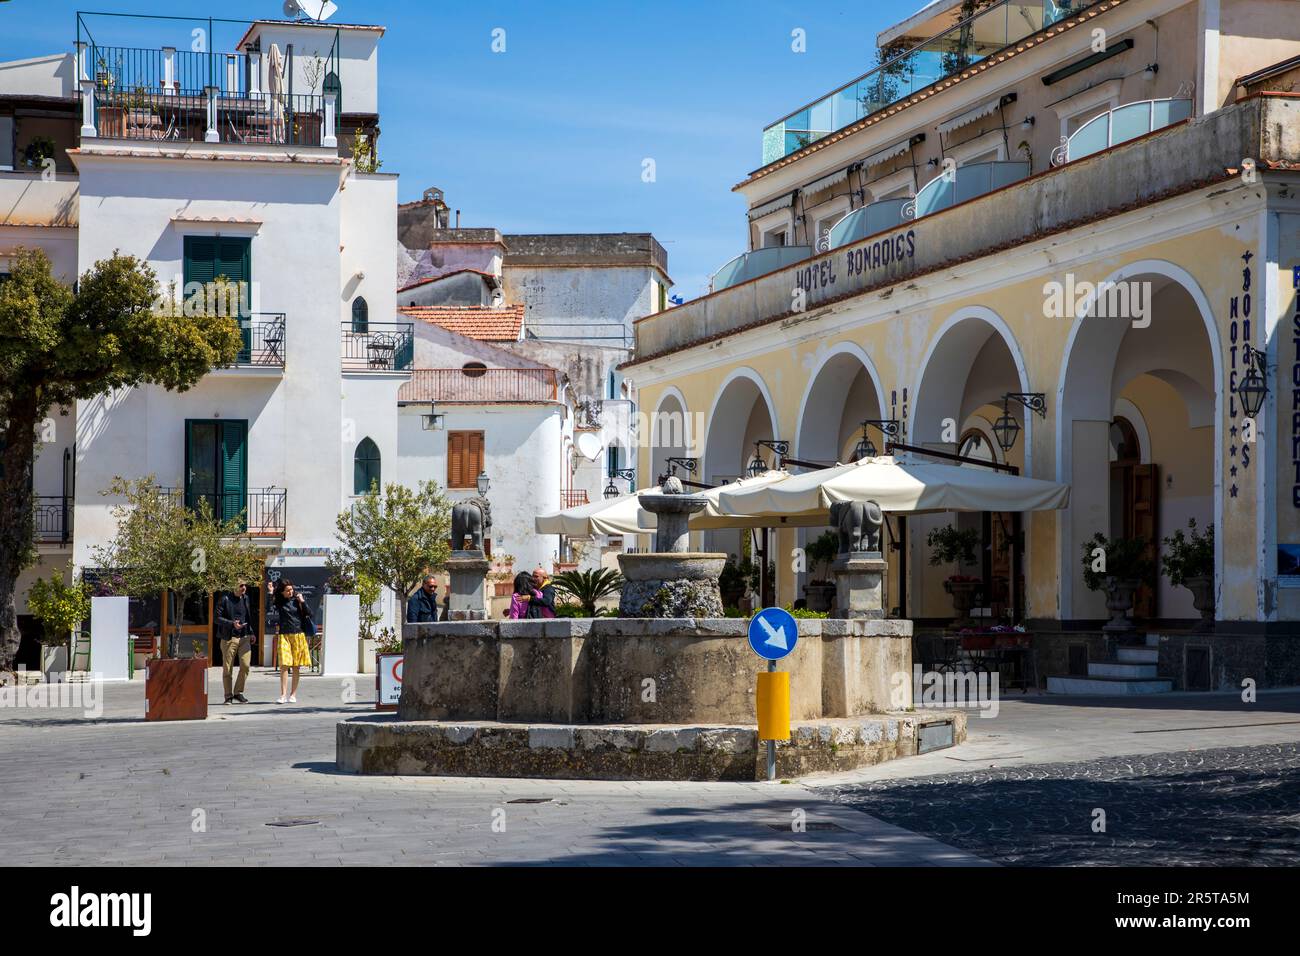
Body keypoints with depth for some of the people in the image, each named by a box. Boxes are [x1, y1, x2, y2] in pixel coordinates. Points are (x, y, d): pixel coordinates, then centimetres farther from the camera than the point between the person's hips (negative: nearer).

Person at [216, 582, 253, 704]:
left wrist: (250, 632, 13)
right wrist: (232, 624, -19)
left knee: (245, 665, -7)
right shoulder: (225, 599, -5)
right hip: (229, 638, -4)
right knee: (227, 668, 1)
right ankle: (229, 695, 11)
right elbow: (218, 618, -7)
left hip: (244, 638, 4)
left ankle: (238, 692, 8)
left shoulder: (245, 598, 12)